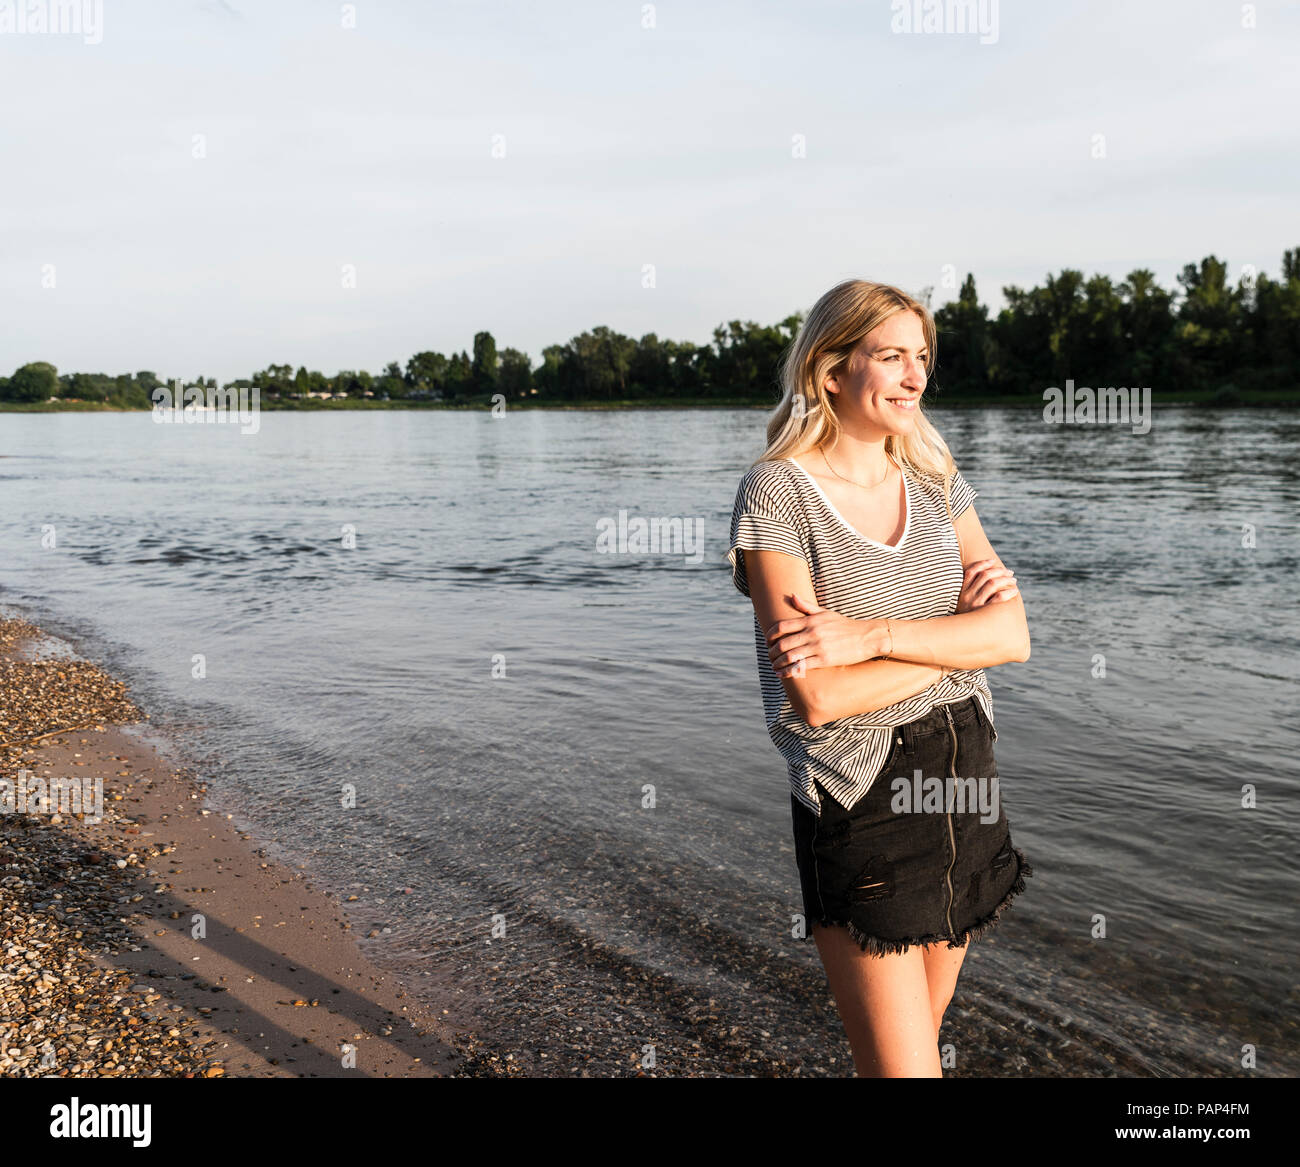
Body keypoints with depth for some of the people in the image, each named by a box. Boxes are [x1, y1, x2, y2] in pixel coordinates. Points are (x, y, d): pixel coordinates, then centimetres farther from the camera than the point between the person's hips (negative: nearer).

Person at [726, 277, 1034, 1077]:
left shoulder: (936, 480, 7)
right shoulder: (777, 492, -12)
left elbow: (1014, 636, -5)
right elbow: (818, 697, -20)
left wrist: (875, 634, -19)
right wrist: (960, 632, -10)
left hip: (962, 771, 6)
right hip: (859, 792, -6)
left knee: (919, 1035, 19)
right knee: (903, 1067, -3)